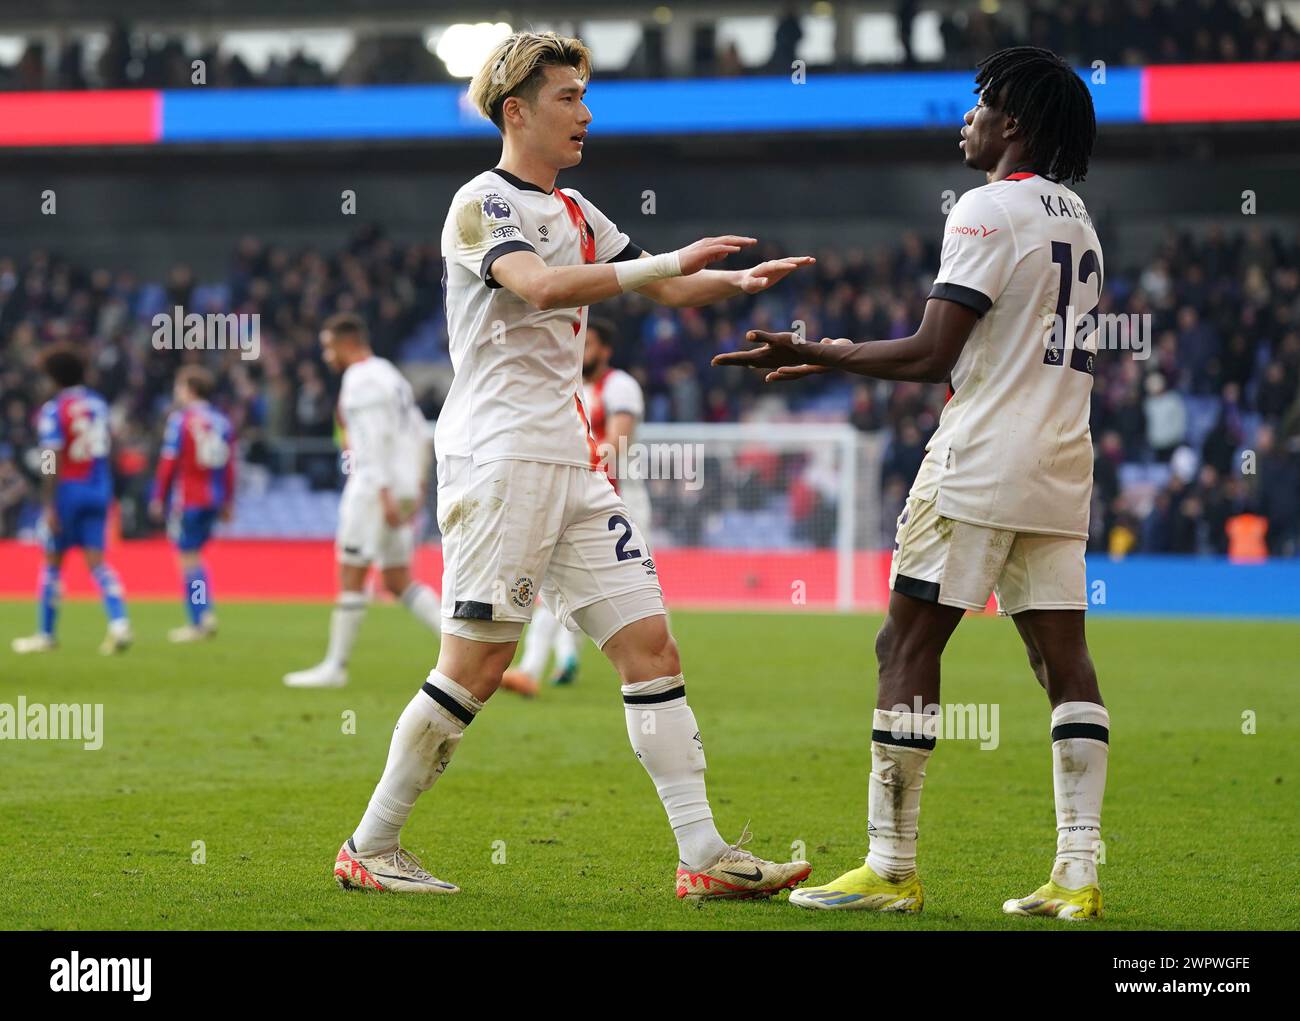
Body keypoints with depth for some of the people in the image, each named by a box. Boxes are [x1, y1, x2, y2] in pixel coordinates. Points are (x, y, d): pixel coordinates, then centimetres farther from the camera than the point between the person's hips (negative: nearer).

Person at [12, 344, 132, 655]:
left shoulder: (54, 411, -11)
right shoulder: (98, 405, 8)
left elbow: (52, 463, -17)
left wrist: (49, 505, -16)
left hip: (68, 489, -5)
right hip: (99, 489, 5)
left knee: (52, 562, 7)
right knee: (96, 561, 3)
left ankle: (45, 634, 14)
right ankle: (119, 622, -15)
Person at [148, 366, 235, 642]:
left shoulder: (180, 420, -8)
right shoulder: (222, 422, 9)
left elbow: (168, 463, -9)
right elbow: (229, 465, 10)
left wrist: (158, 498, -4)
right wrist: (227, 502, 17)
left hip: (188, 499, -6)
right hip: (214, 500, 6)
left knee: (188, 556, -2)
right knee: (195, 555, 18)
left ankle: (197, 622, -4)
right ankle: (206, 613, 11)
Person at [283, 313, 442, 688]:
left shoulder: (360, 378, -9)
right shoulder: (390, 374, 20)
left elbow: (375, 438, -19)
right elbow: (420, 433, 21)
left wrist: (385, 494, -24)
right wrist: (418, 483, 22)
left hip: (375, 485, -9)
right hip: (404, 486, 9)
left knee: (351, 576, -4)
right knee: (398, 581, 9)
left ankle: (335, 666, -1)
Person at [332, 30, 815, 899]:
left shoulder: (574, 211, 19)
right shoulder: (484, 204, -7)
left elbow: (664, 289, 27)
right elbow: (541, 285, -26)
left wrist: (737, 281, 7)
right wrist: (665, 265, -32)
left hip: (572, 461, 8)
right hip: (498, 458, -8)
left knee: (649, 642, 0)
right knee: (476, 665, -9)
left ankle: (703, 856, -1)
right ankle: (368, 847, 3)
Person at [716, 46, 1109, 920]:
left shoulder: (989, 210, -9)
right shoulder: (1077, 219, 17)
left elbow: (931, 355, -13)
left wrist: (814, 355, -5)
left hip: (980, 462, -8)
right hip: (1061, 465, 8)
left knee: (907, 648, -2)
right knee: (1064, 659, 4)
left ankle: (891, 869, -4)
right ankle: (1079, 874, -1)